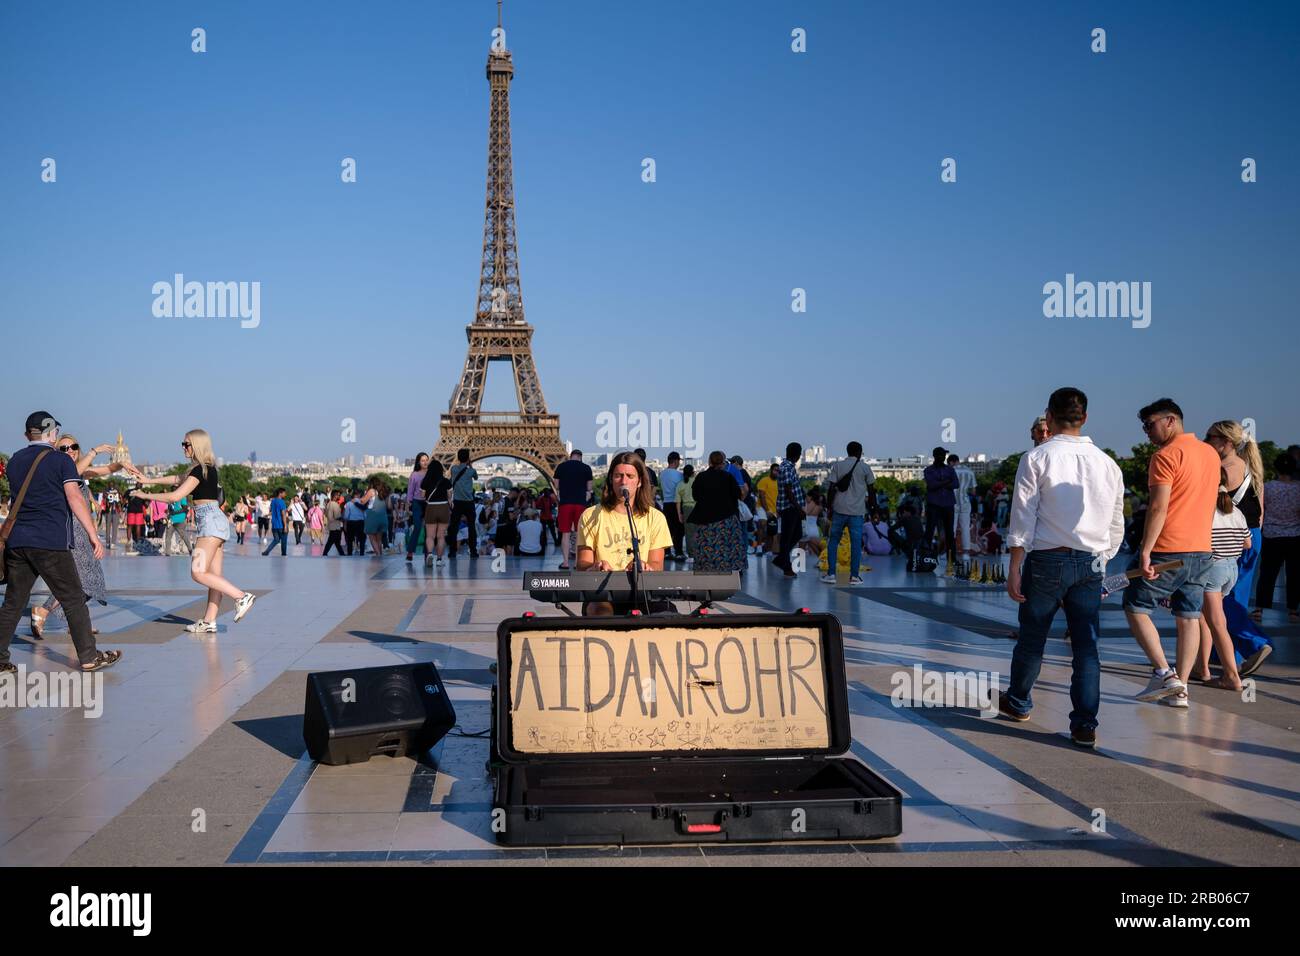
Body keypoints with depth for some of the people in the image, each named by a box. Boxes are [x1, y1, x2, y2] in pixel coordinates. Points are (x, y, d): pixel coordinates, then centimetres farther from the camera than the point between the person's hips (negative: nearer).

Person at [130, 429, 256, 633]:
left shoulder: (200, 470, -12)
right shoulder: (207, 468, 17)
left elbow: (175, 496, -14)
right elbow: (177, 478, 30)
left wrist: (145, 495, -4)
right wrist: (148, 480, 30)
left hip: (211, 522, -10)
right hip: (216, 522, 10)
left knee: (198, 572, -13)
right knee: (213, 575, 6)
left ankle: (241, 596, -17)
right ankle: (209, 622, 6)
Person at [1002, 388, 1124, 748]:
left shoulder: (1037, 458, -5)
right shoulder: (1108, 463, 7)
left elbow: (1023, 516, -8)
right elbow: (1116, 525, 12)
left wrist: (1014, 567, -6)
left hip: (1047, 559, -3)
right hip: (1091, 563, 3)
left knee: (1032, 637, 13)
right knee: (1086, 645, 5)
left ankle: (1018, 702, 32)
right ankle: (1085, 725, 3)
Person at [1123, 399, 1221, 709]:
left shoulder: (1166, 456, -12)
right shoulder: (1211, 454, 14)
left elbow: (1158, 508, -19)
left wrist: (1145, 551, -19)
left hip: (1168, 549, -8)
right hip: (1202, 549, 8)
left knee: (1136, 607, 5)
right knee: (1189, 617, 9)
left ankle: (1164, 674, -4)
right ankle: (1180, 689, 10)